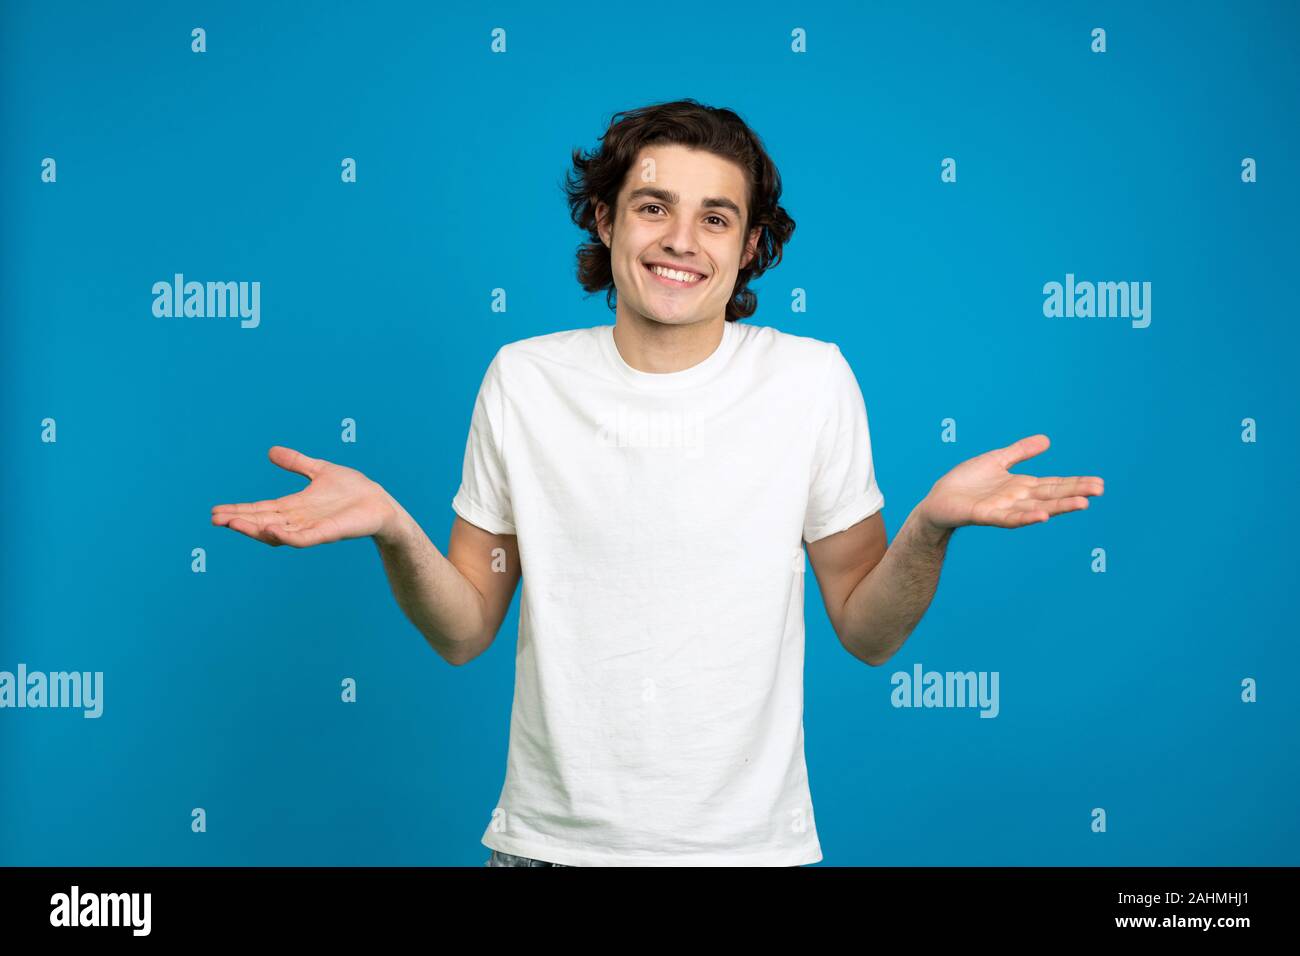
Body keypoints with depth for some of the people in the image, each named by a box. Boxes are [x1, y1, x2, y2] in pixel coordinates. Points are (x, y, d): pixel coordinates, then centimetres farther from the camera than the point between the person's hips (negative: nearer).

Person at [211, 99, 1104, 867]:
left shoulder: (812, 380, -7)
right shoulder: (522, 379, -4)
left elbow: (867, 633, -2)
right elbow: (465, 632, 0)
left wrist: (932, 525, -20)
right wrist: (392, 529, -18)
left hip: (748, 841, -1)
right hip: (551, 838, 1)